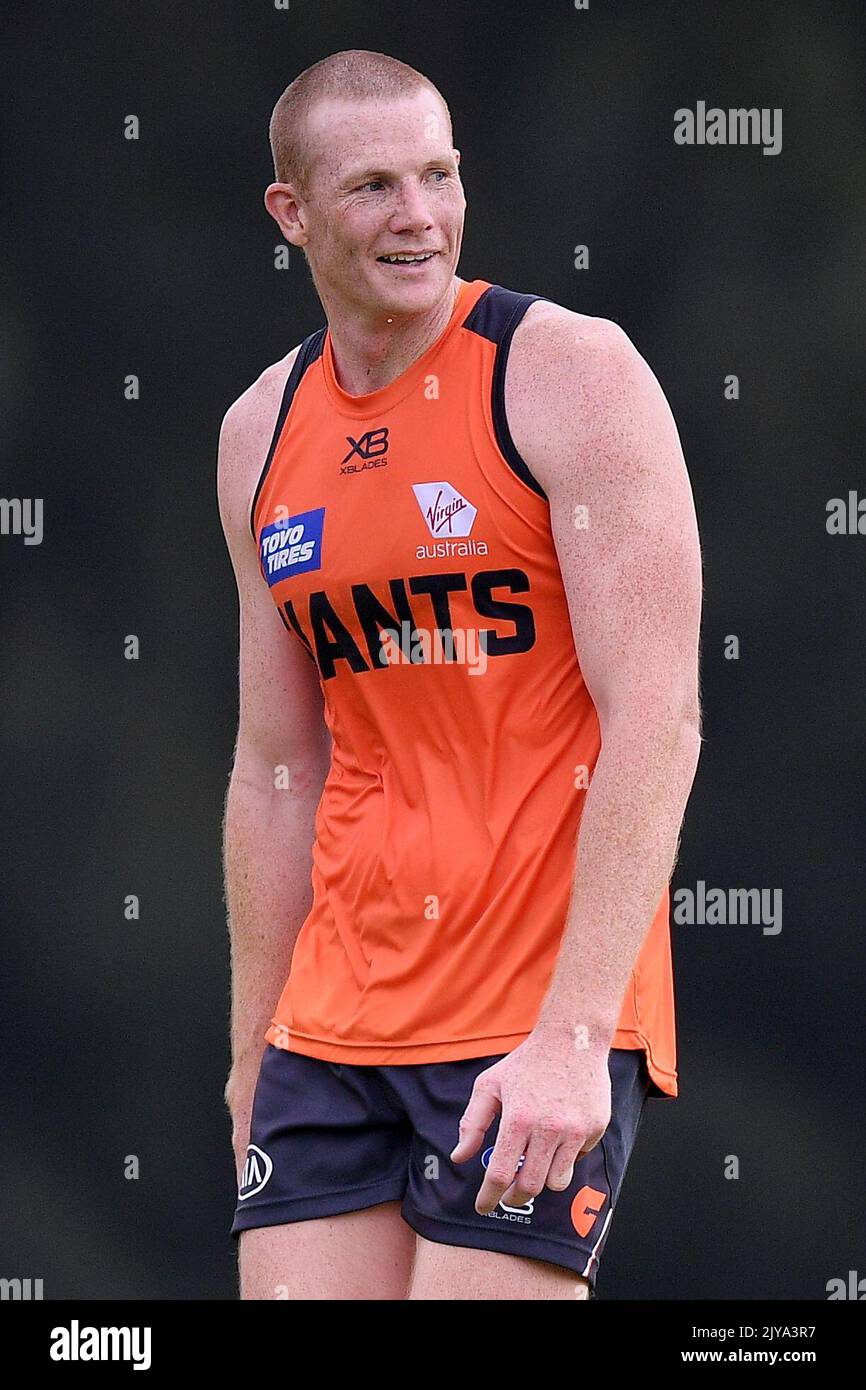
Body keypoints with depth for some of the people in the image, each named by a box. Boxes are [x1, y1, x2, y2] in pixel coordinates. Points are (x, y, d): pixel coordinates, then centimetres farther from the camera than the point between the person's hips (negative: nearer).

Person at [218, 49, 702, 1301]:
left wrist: (574, 1035, -21)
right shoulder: (263, 435, 11)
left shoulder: (569, 372, -7)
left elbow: (656, 719, -14)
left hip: (545, 1009, -5)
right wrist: (254, 1065, 15)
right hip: (337, 1019, 6)